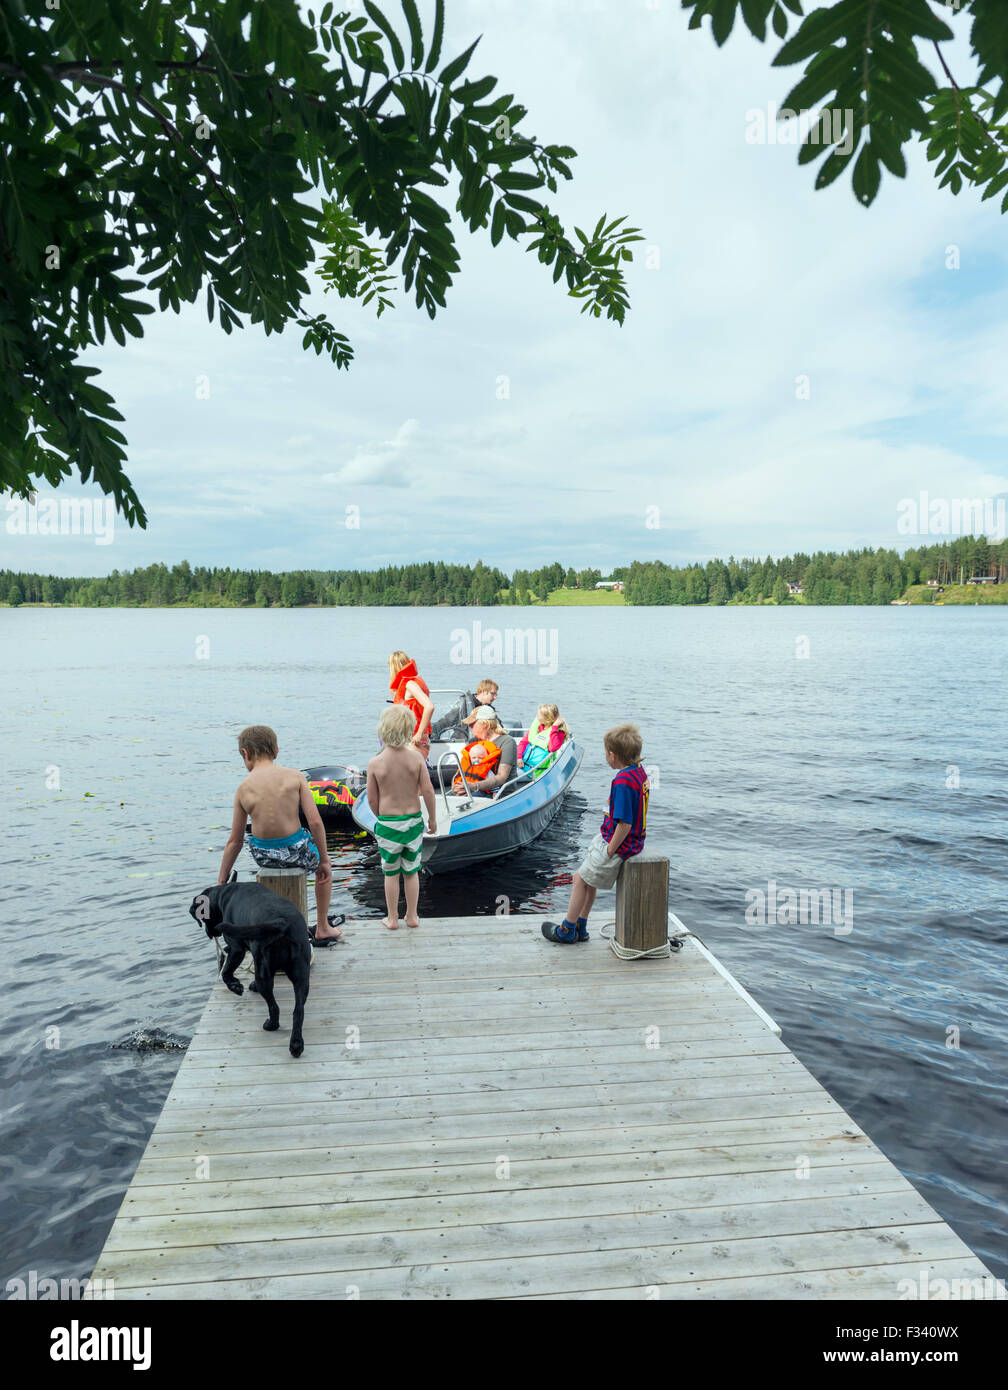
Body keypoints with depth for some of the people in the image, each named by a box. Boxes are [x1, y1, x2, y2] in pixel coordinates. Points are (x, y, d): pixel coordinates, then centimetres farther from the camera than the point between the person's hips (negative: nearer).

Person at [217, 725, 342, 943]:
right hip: (295, 851, -3)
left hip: (262, 855, 3)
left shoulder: (243, 790, -4)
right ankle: (322, 929, 35)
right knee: (325, 865, 32)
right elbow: (315, 822, -14)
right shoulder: (294, 776, -10)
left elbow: (234, 841, 1)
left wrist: (221, 882, 11)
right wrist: (324, 860, -1)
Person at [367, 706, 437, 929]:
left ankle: (392, 919, 25)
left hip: (387, 823, -1)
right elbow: (428, 791, -9)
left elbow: (372, 800, -5)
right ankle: (412, 917, 27)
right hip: (413, 820, 1)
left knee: (391, 873, 14)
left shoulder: (375, 763, -13)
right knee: (412, 871, 17)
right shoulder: (416, 757, -11)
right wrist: (433, 818, 6)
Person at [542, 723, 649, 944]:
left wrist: (610, 850, -17)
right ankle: (580, 927, 31)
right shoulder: (639, 771, 3)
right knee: (587, 879, 20)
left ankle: (567, 930, 18)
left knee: (581, 879, 5)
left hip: (619, 843, -9)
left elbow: (625, 824, -30)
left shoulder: (623, 782, -28)